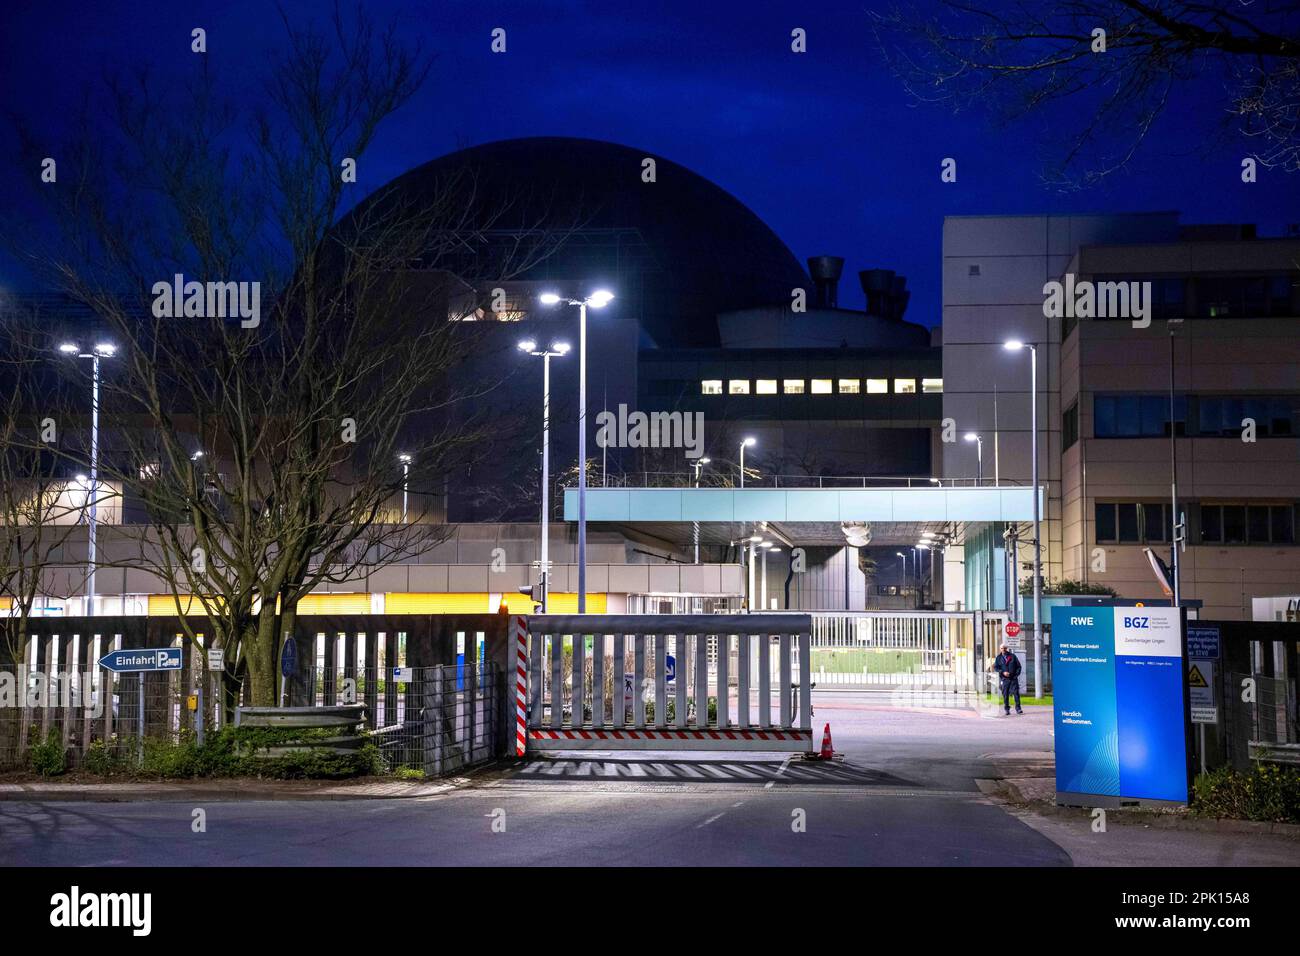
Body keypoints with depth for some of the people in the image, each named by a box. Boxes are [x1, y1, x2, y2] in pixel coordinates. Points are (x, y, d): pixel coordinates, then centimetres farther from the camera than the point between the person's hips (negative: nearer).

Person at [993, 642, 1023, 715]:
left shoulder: (1013, 656, 10)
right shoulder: (998, 658, 9)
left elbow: (1018, 666, 12)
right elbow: (995, 667, 3)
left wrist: (1017, 673, -3)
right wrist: (1003, 672, -11)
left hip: (1013, 678, 0)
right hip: (1004, 679, 0)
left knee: (1016, 693, -7)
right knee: (1005, 694, -1)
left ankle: (1018, 708, -3)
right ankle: (1007, 709, 7)